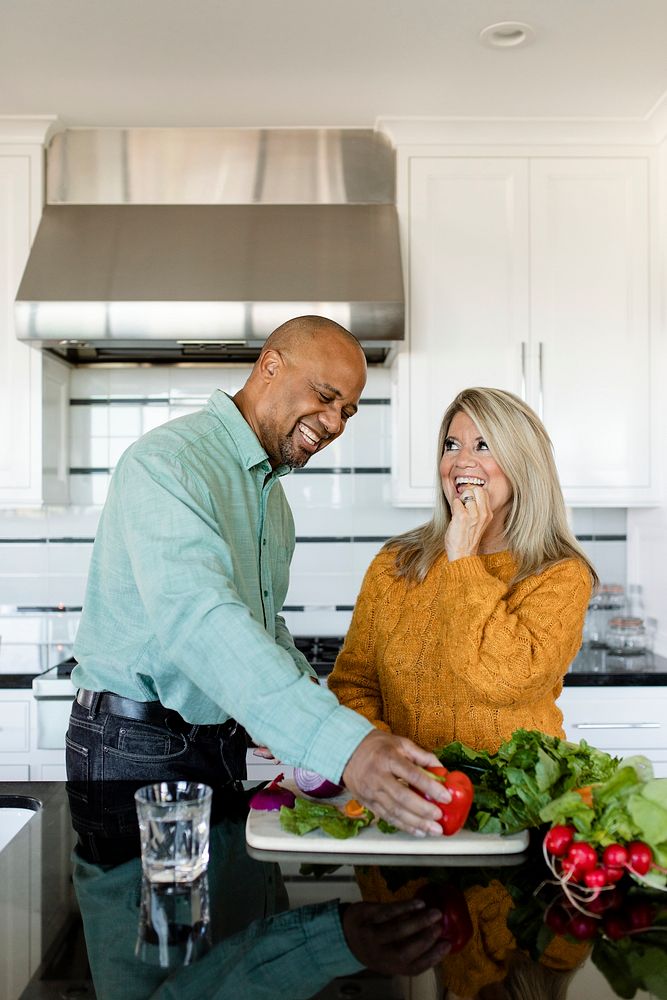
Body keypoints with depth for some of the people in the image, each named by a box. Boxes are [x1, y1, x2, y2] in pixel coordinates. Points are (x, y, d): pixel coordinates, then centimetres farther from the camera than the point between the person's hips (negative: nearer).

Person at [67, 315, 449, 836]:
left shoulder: (269, 488, 12)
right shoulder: (166, 462, -20)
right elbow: (195, 617, -36)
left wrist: (320, 705, 2)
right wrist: (342, 743, -44)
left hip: (222, 741, 8)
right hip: (136, 749, -8)